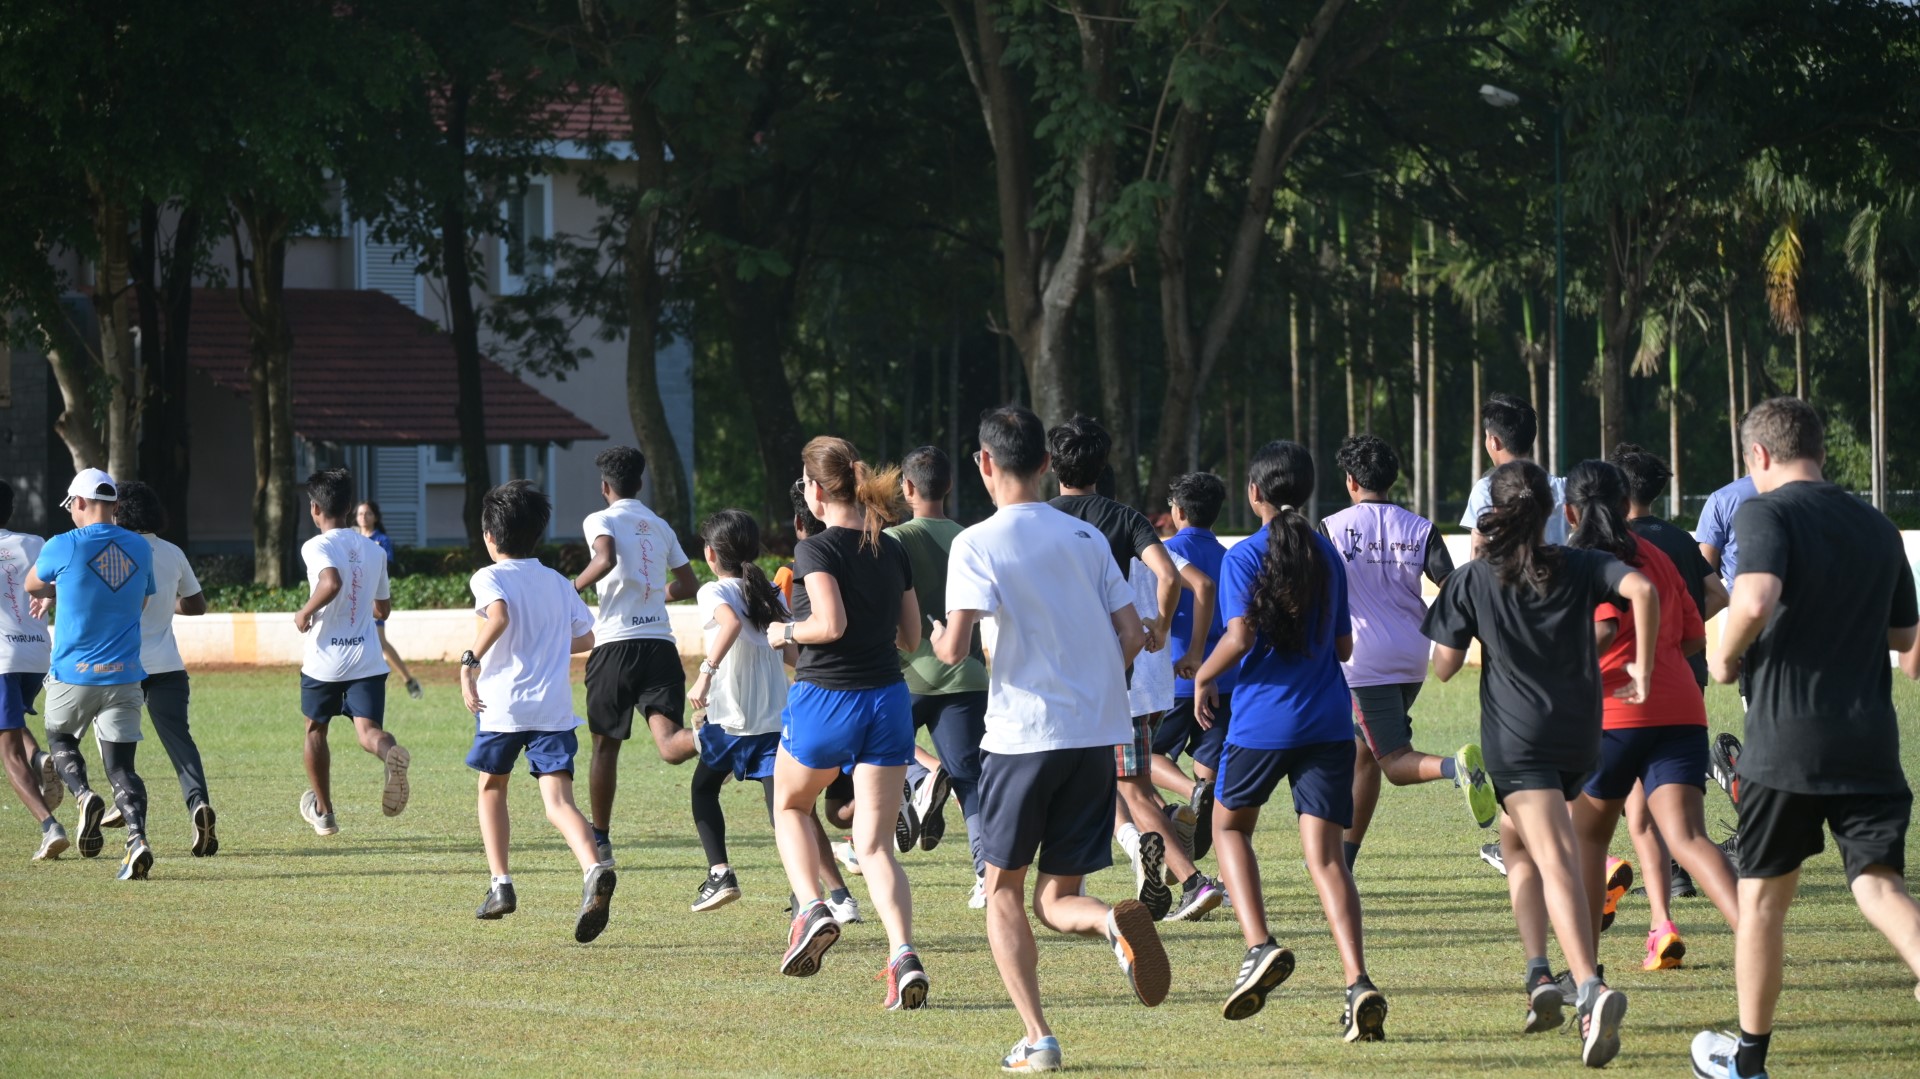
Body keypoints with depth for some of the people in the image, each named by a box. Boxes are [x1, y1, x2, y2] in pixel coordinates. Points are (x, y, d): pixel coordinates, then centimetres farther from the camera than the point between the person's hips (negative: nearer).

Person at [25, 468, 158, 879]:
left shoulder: (64, 547, -10)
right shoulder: (140, 549, 4)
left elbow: (32, 585, 10)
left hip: (73, 674, -3)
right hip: (124, 676, 3)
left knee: (60, 739, 22)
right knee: (121, 766, 4)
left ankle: (84, 797, -6)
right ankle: (137, 838, -18)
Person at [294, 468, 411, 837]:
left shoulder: (316, 547, -8)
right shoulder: (373, 550, 10)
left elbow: (331, 583, -28)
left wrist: (305, 612, -12)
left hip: (324, 662, -3)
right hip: (367, 662, 3)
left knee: (316, 730, 20)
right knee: (368, 731, -8)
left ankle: (323, 811, 31)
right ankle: (393, 755, -45)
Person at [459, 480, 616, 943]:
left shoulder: (490, 578, -1)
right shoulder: (558, 583, 16)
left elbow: (498, 616, -22)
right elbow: (585, 637, 24)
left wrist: (470, 662, -17)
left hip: (502, 703, -3)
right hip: (554, 707, 3)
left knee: (491, 787, 22)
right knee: (558, 802, -9)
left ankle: (500, 884, 18)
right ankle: (595, 868, -37)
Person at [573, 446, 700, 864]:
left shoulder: (601, 520, 3)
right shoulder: (661, 527, 19)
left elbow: (606, 558, -19)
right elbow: (689, 585, 25)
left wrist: (571, 590, -5)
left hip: (616, 645, -3)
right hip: (660, 641, 3)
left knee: (606, 745, 13)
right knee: (670, 744, -11)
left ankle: (600, 840, 20)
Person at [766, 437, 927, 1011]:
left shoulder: (817, 550, -11)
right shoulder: (893, 551, 8)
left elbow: (830, 623, -22)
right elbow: (912, 637, 12)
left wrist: (786, 632, -4)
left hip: (825, 700, -4)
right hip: (888, 699, 4)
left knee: (790, 805, 25)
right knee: (875, 845, 2)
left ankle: (811, 909, 4)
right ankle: (904, 955, -19)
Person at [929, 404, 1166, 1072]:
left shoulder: (977, 543, -6)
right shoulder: (1086, 538, 10)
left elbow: (954, 649, -15)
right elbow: (1131, 638, 8)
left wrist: (939, 639, 8)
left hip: (1022, 736, -4)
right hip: (1097, 737, 4)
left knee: (1005, 891, 12)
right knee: (1056, 899, 11)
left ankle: (1036, 1037, -2)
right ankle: (1114, 922, -24)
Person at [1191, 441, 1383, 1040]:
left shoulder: (1244, 558, -6)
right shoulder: (1327, 556, 10)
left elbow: (1240, 637, -16)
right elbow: (1344, 646, 15)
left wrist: (1203, 678, 2)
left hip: (1262, 719, -3)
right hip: (1328, 721, 4)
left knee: (1230, 825, 21)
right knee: (1324, 854, -1)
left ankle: (1260, 946, 1)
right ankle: (1358, 983, -18)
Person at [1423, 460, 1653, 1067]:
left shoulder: (1473, 580, 1)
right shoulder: (1580, 567, 5)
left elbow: (1444, 667, 2)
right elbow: (1642, 589, -13)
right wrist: (1642, 669, -5)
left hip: (1516, 739, -4)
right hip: (1580, 737, 4)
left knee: (1556, 863, -17)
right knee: (1515, 840, 28)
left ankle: (1591, 989, -37)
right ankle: (1539, 973, 19)